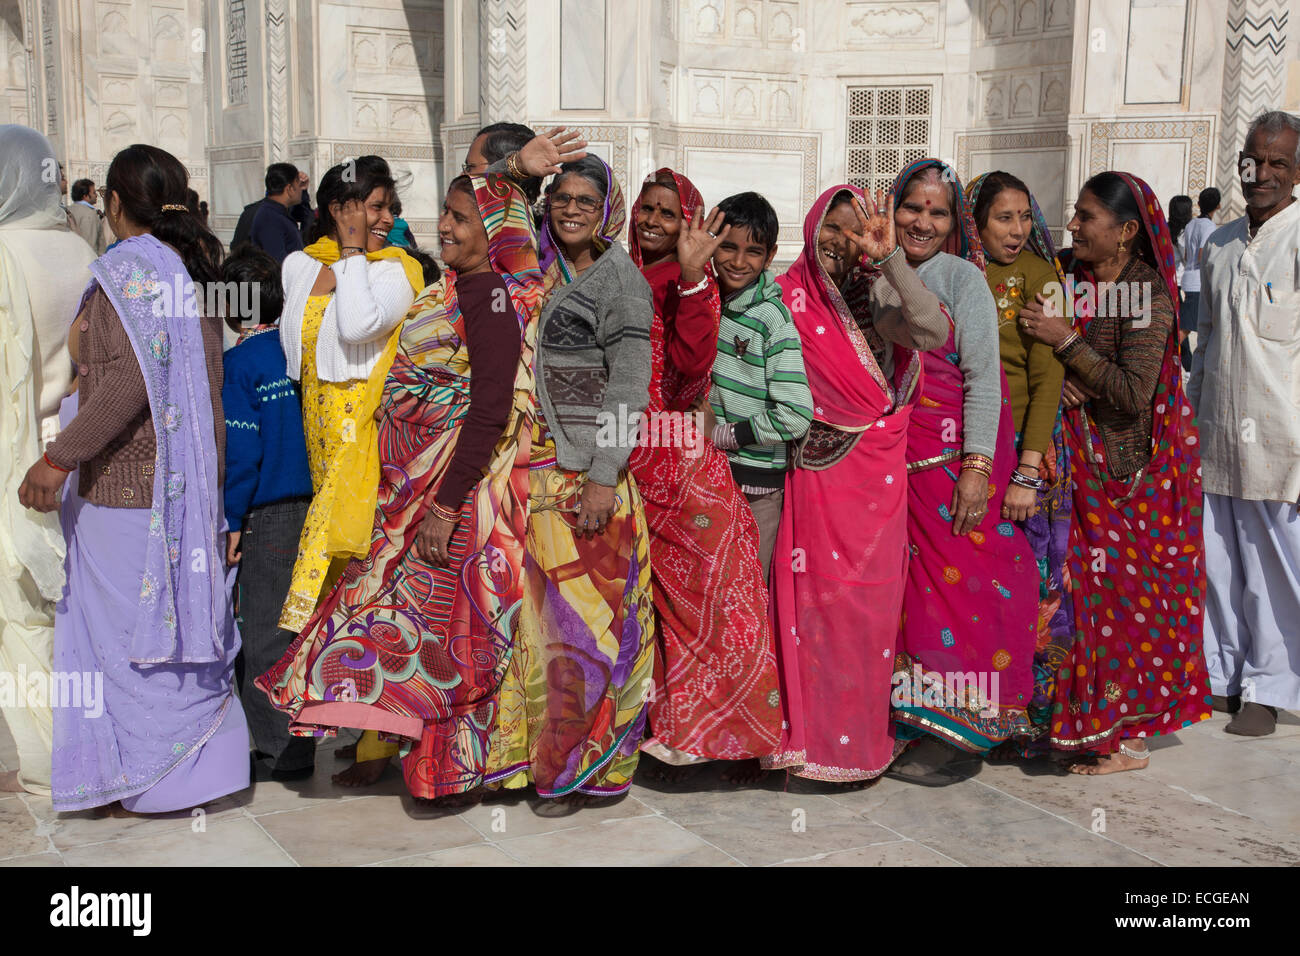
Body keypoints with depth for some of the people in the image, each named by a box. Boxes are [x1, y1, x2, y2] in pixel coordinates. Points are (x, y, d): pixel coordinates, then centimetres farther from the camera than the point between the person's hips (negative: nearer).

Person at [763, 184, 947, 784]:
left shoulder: (876, 296, 2)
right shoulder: (785, 297, 2)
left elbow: (934, 333, -17)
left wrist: (889, 258, -21)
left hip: (877, 475, 1)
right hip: (814, 471, -1)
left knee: (870, 603, 5)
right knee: (814, 598, -1)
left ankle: (862, 737, 19)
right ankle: (814, 735, 12)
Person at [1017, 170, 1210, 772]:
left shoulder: (1148, 293, -14)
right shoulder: (1072, 277, 5)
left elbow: (1133, 392, -21)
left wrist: (1067, 342, -18)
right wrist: (1060, 380, -9)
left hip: (1133, 468, -6)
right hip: (1084, 460, 6)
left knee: (1127, 588, 0)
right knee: (1089, 587, 6)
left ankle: (1129, 738, 11)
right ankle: (1093, 719, 17)